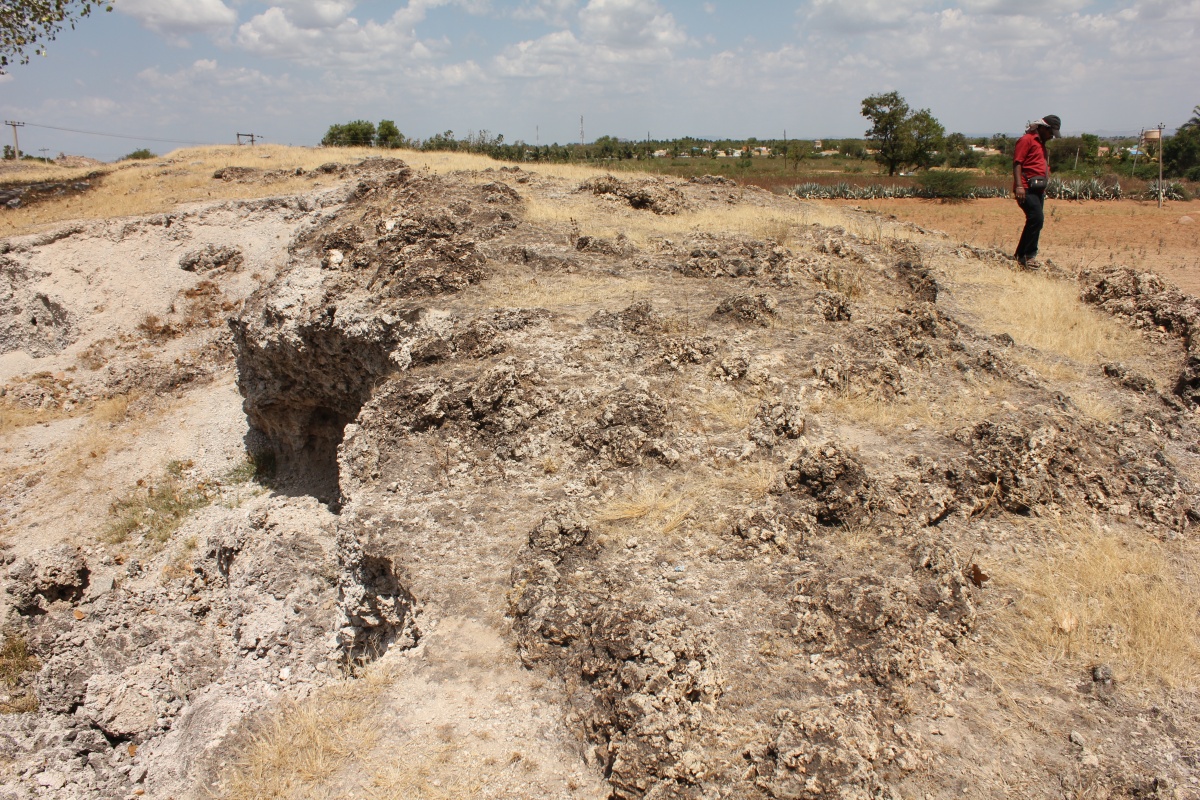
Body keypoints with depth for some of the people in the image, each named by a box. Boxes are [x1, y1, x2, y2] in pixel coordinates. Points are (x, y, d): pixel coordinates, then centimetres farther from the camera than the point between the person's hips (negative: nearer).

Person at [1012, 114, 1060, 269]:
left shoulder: (1041, 143, 25)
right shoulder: (1027, 140, -4)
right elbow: (1017, 162, -13)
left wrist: (1043, 190, 25)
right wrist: (1019, 185, -23)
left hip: (1038, 189, 10)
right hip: (1027, 189, -10)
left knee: (1036, 221, 8)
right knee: (1037, 218, -18)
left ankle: (1022, 255, 14)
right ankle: (1028, 255, -13)